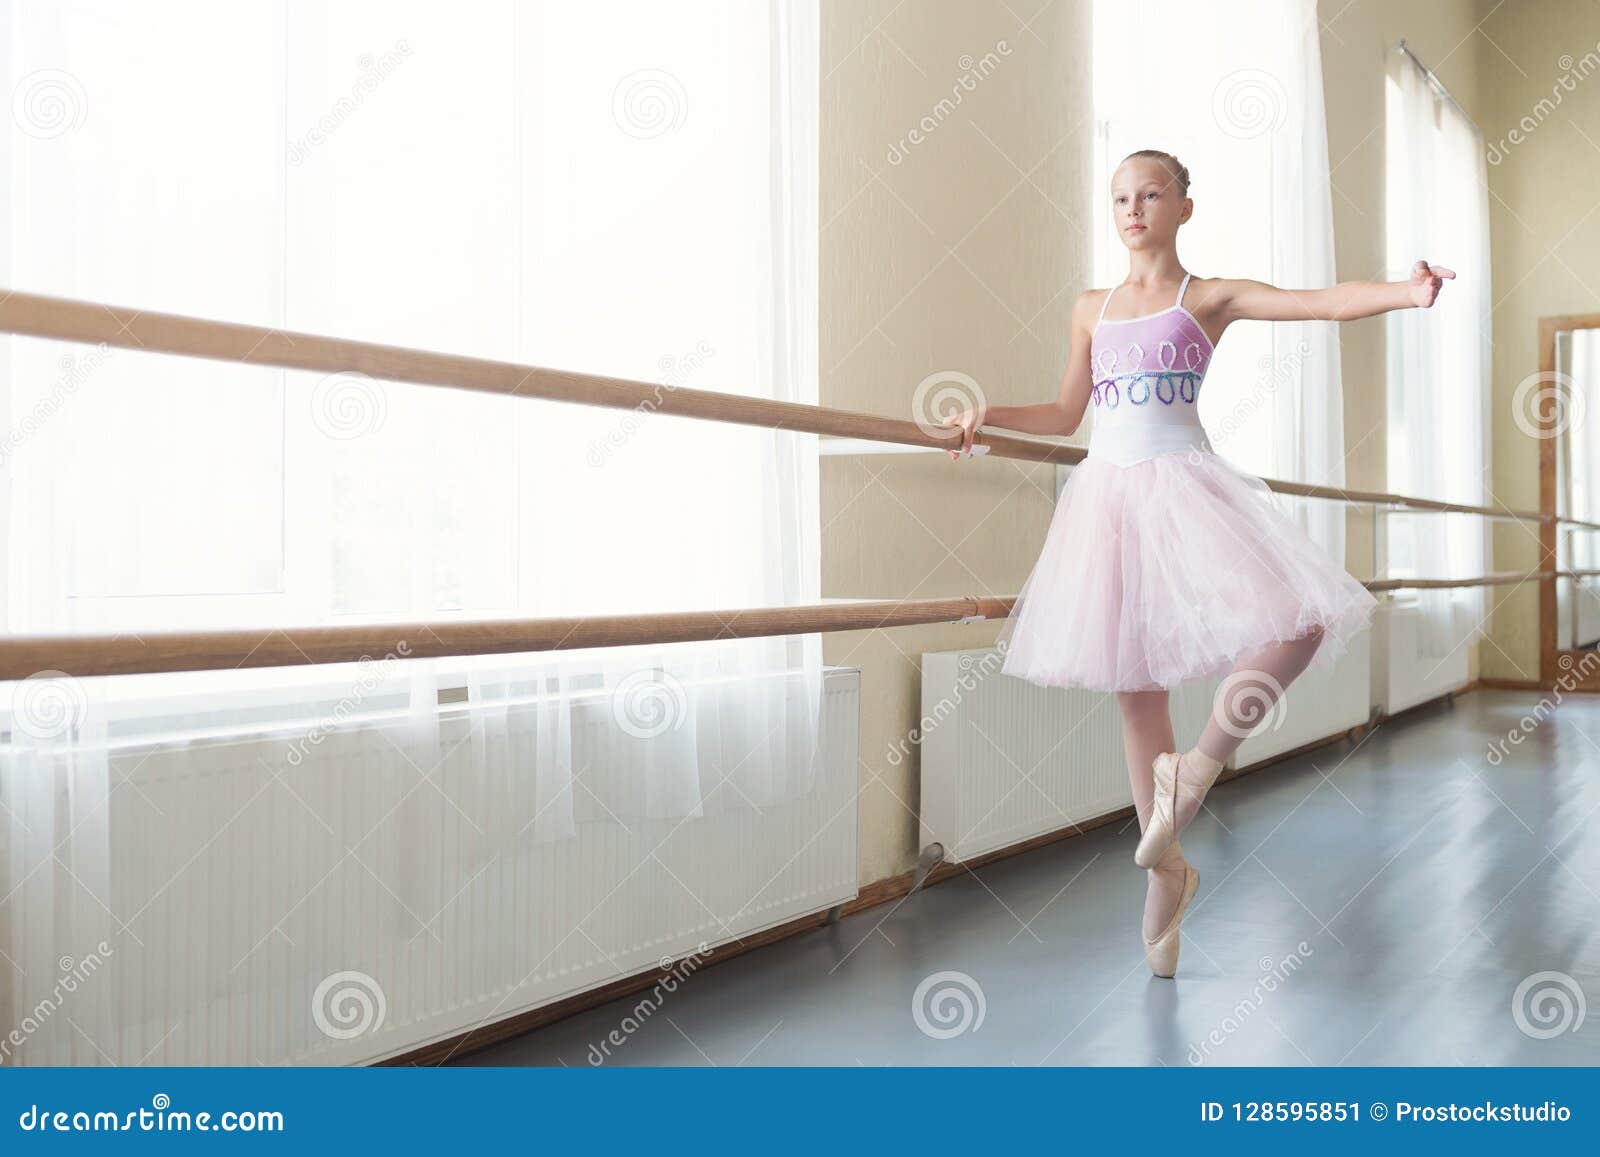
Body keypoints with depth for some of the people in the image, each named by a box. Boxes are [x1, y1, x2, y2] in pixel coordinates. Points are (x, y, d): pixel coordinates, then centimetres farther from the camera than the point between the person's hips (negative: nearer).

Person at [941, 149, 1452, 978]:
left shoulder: (1209, 298, 4)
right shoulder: (1093, 309, 15)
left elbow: (1326, 301, -10)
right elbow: (1066, 415, 19)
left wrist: (1406, 291, -28)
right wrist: (990, 417, 7)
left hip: (1184, 487, -3)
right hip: (1106, 493, 3)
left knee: (1294, 627, -27)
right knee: (1136, 692, 6)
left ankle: (1198, 766, -5)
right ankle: (1167, 871, 21)